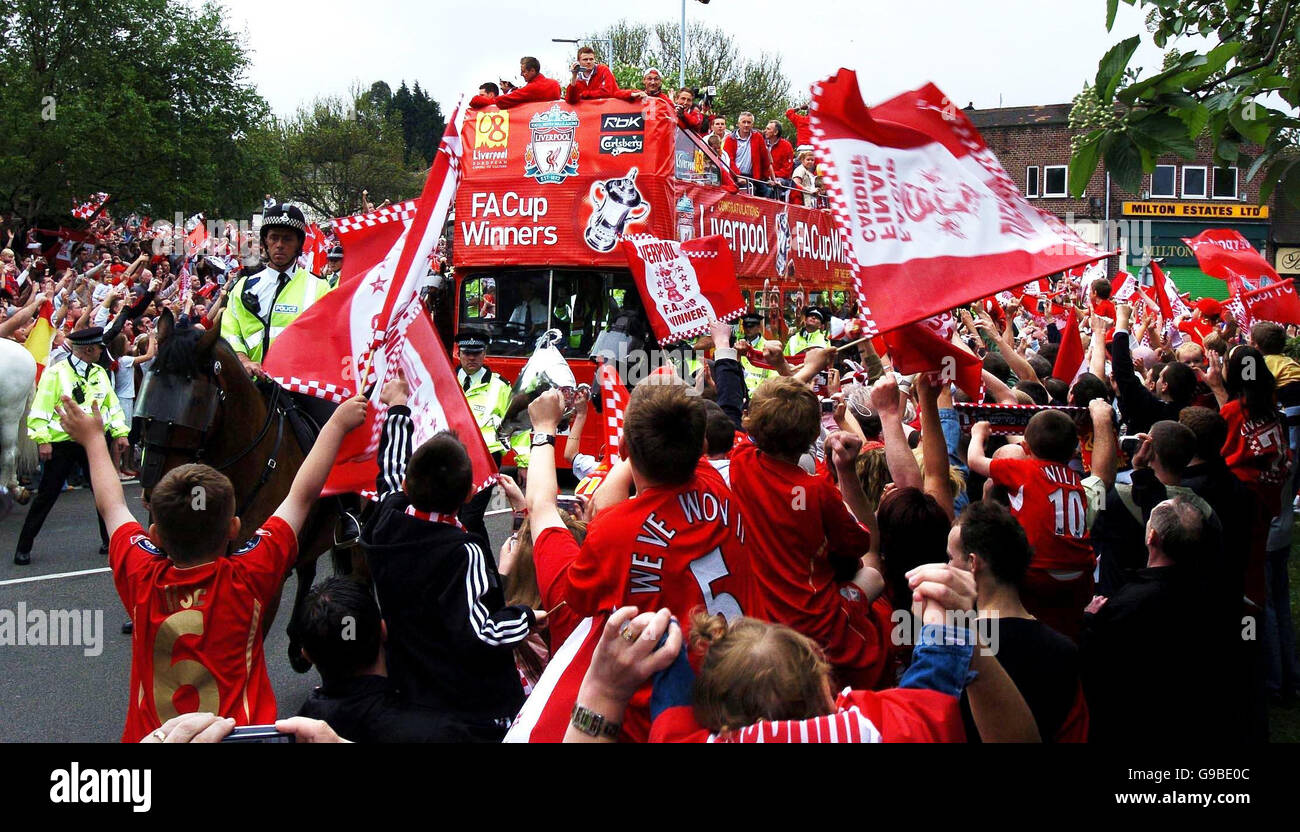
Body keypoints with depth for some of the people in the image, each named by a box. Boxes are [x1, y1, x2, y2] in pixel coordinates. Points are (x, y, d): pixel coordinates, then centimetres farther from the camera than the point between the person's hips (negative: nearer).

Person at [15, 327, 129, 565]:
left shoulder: (100, 373, 8)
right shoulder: (55, 373, -9)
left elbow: (112, 404, 12)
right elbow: (41, 408, -10)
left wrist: (120, 432, 4)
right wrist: (43, 440, -16)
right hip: (62, 445, -5)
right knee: (46, 496, 1)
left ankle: (110, 541, 19)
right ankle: (23, 548, 10)